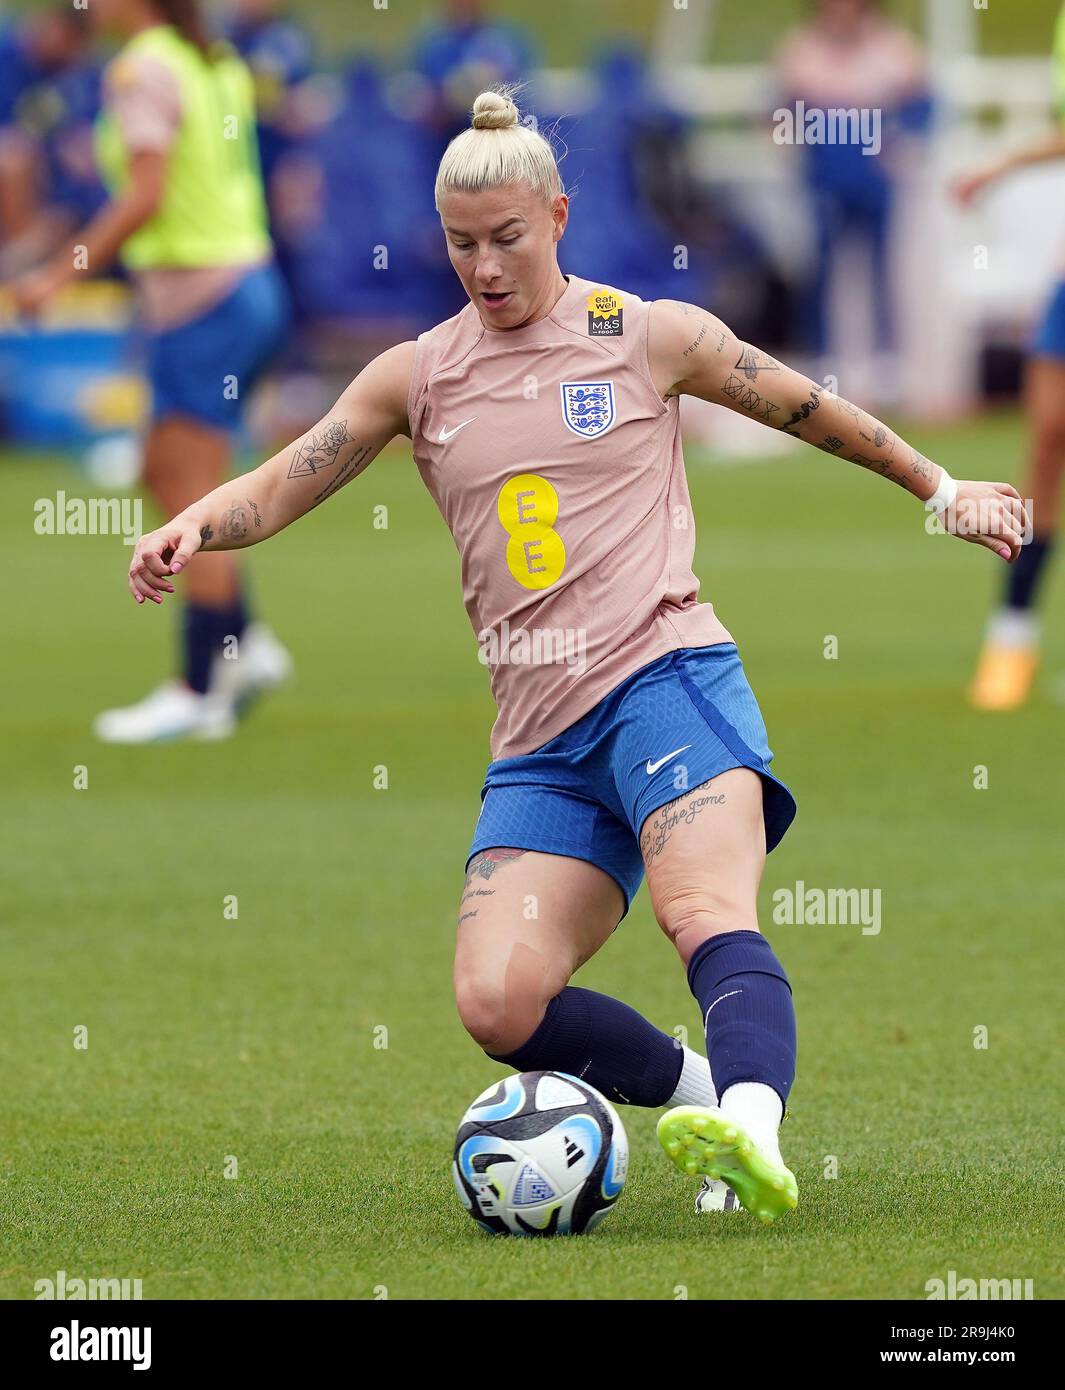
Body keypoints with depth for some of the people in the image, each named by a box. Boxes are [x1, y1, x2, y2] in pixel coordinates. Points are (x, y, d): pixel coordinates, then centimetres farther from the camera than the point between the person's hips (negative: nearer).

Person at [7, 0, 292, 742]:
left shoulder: (142, 71, -14)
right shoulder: (218, 64, 11)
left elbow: (147, 198, -22)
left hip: (201, 303, -9)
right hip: (251, 283, 9)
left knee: (196, 497, -4)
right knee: (166, 473, 17)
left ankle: (198, 693, -1)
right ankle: (245, 643, 15)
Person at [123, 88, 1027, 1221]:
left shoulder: (650, 337, 6)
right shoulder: (417, 375, 13)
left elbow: (813, 411, 20)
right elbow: (275, 490, 14)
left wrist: (939, 489, 30)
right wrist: (191, 530, -8)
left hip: (664, 674, -4)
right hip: (538, 737, 4)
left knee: (707, 914, -31)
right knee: (497, 1002, -15)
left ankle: (750, 1124, -55)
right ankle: (702, 1089, 5)